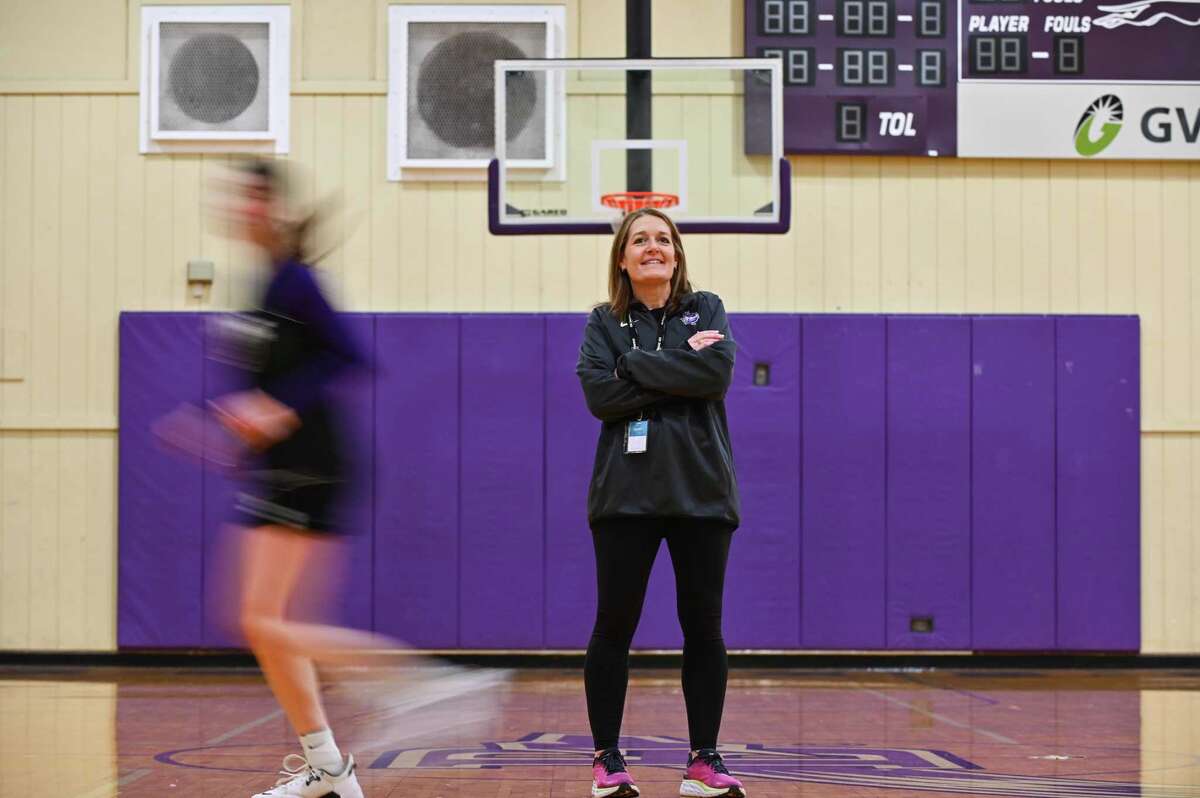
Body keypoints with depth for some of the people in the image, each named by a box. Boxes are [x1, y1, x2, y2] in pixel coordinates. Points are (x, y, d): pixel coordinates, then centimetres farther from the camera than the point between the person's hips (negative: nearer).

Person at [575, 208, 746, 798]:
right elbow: (598, 392, -9)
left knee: (703, 627, 4)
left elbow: (717, 371, -11)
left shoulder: (706, 310, 9)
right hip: (625, 493, 0)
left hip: (701, 491, 1)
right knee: (613, 627, 1)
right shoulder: (604, 323, 8)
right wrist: (678, 372, -13)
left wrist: (635, 365, -11)